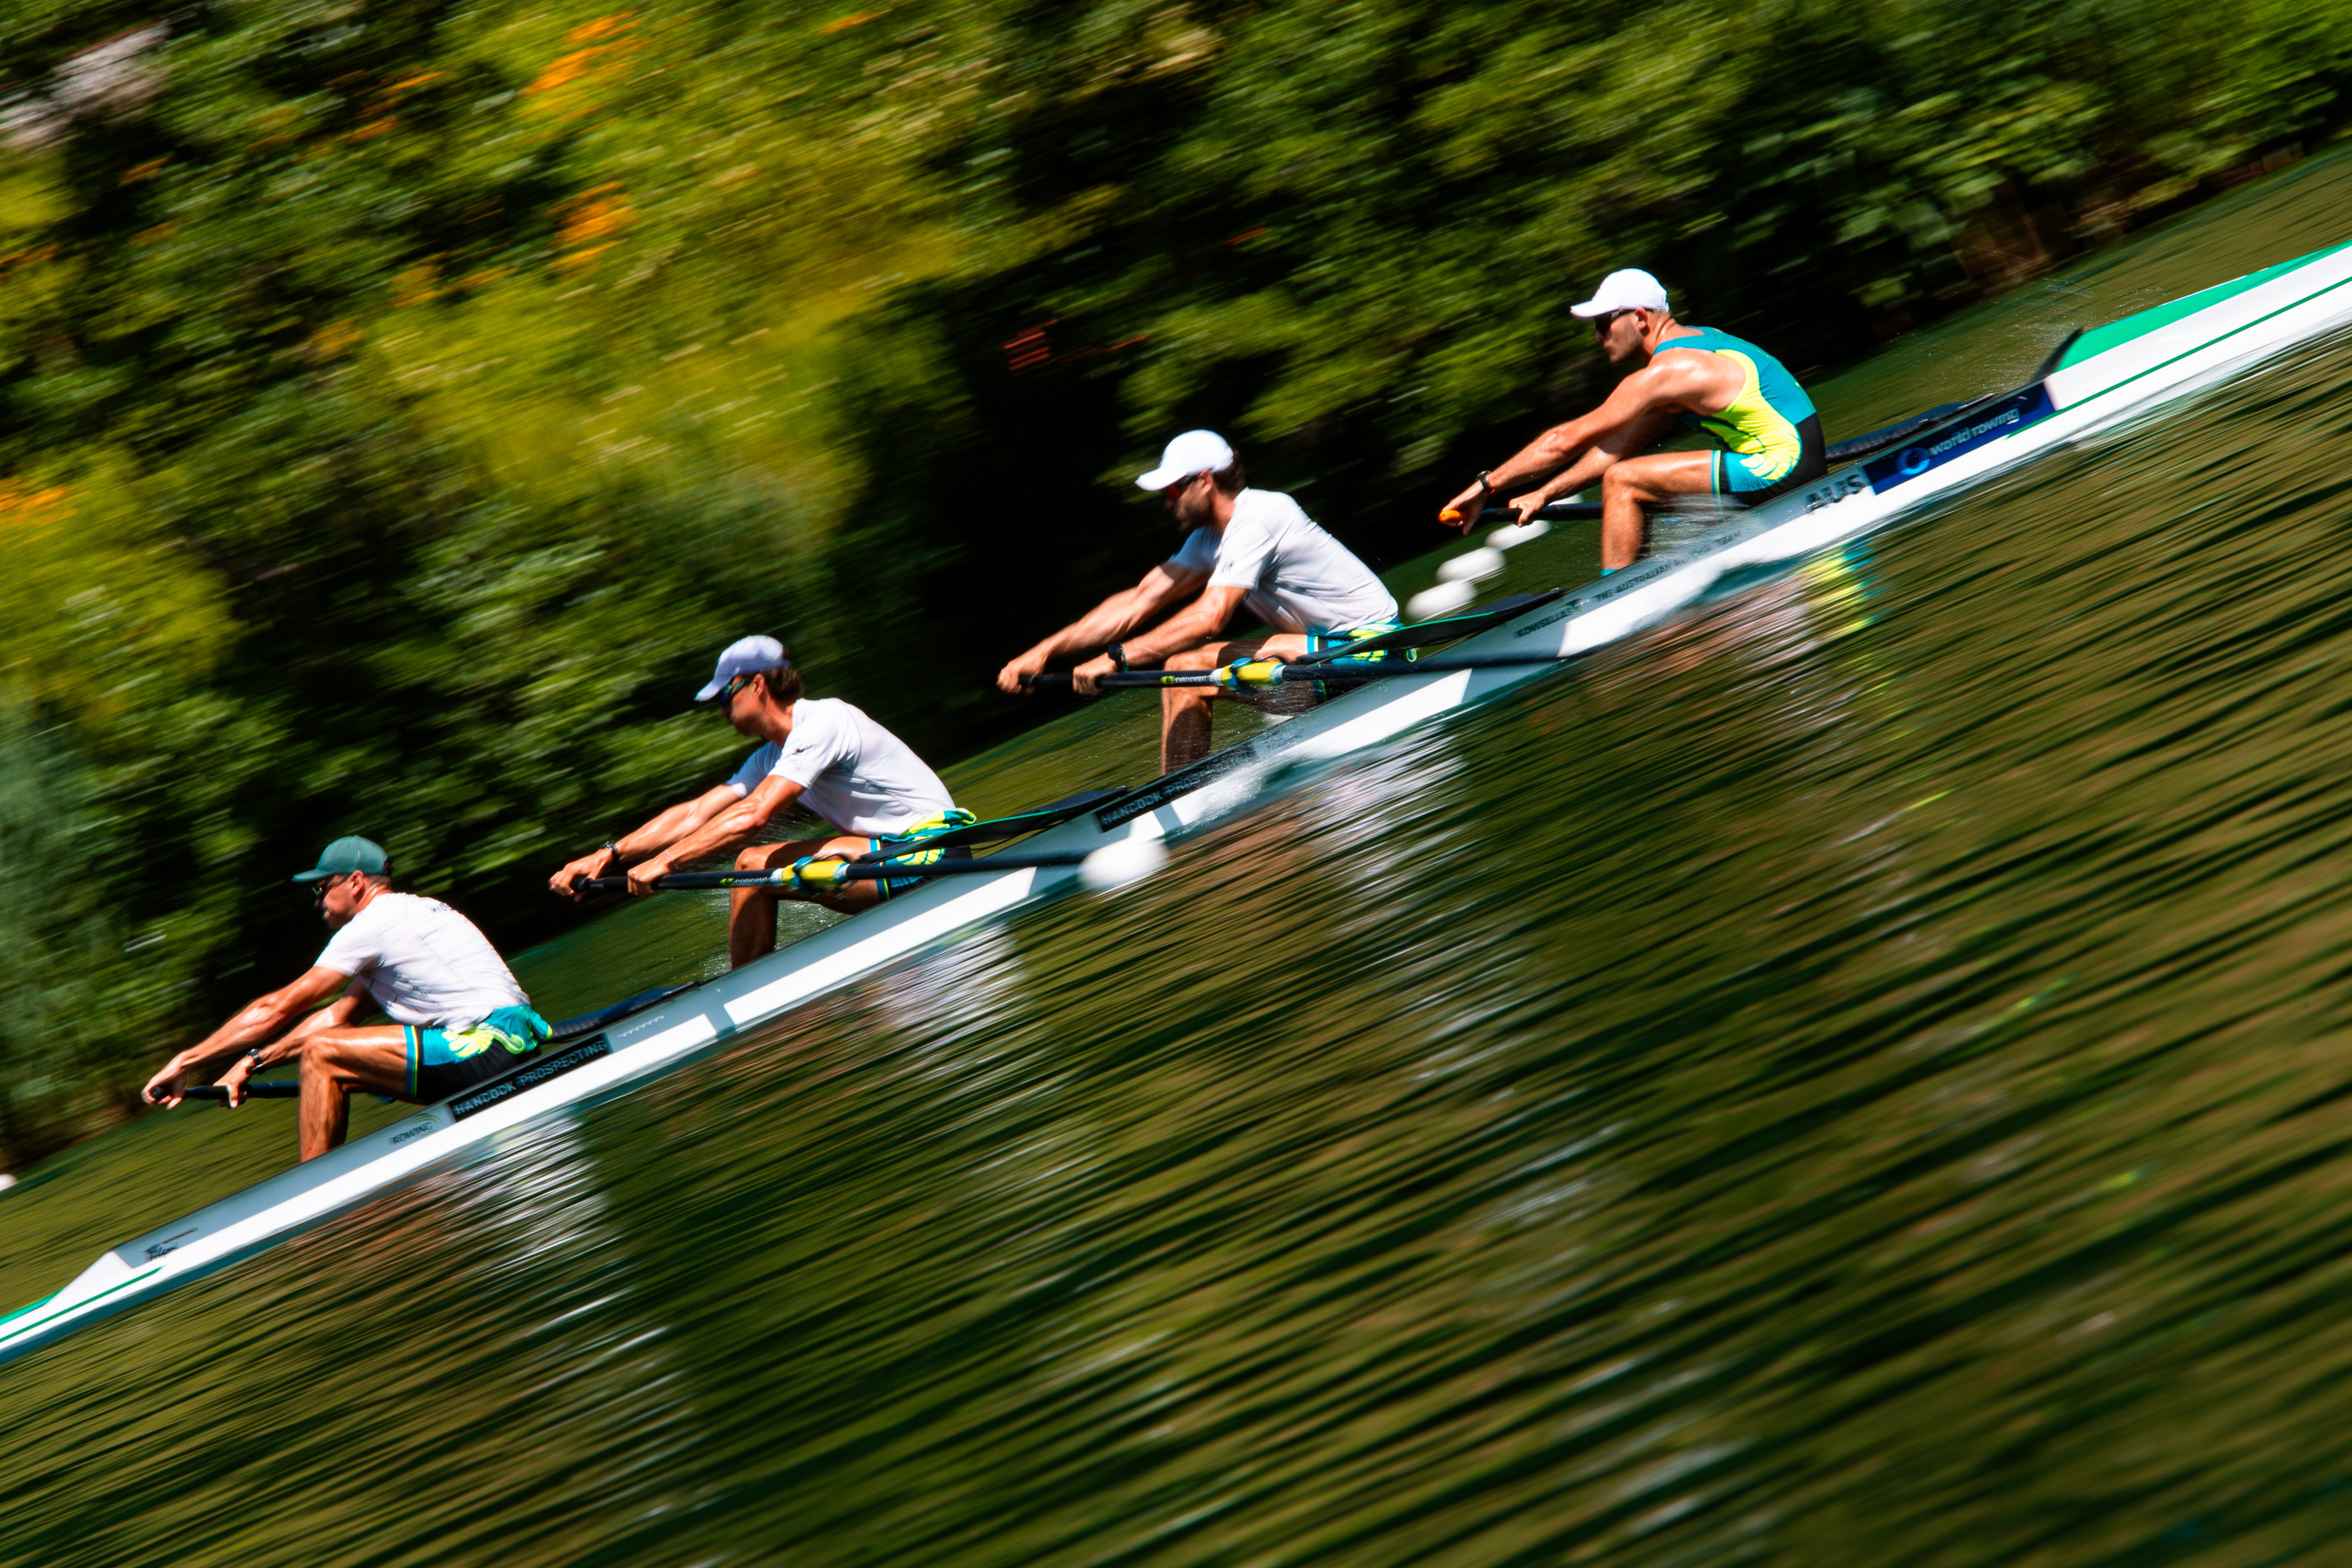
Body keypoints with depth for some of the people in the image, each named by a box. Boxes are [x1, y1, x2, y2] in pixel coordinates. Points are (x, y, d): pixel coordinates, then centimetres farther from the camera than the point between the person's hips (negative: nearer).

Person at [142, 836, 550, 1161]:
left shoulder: (373, 923, -7)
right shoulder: (416, 911, 22)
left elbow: (278, 1008, -5)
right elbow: (338, 1015, 19)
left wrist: (186, 1062, 1)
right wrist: (250, 1063, 13)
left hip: (487, 1049, -10)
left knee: (321, 1053, -11)